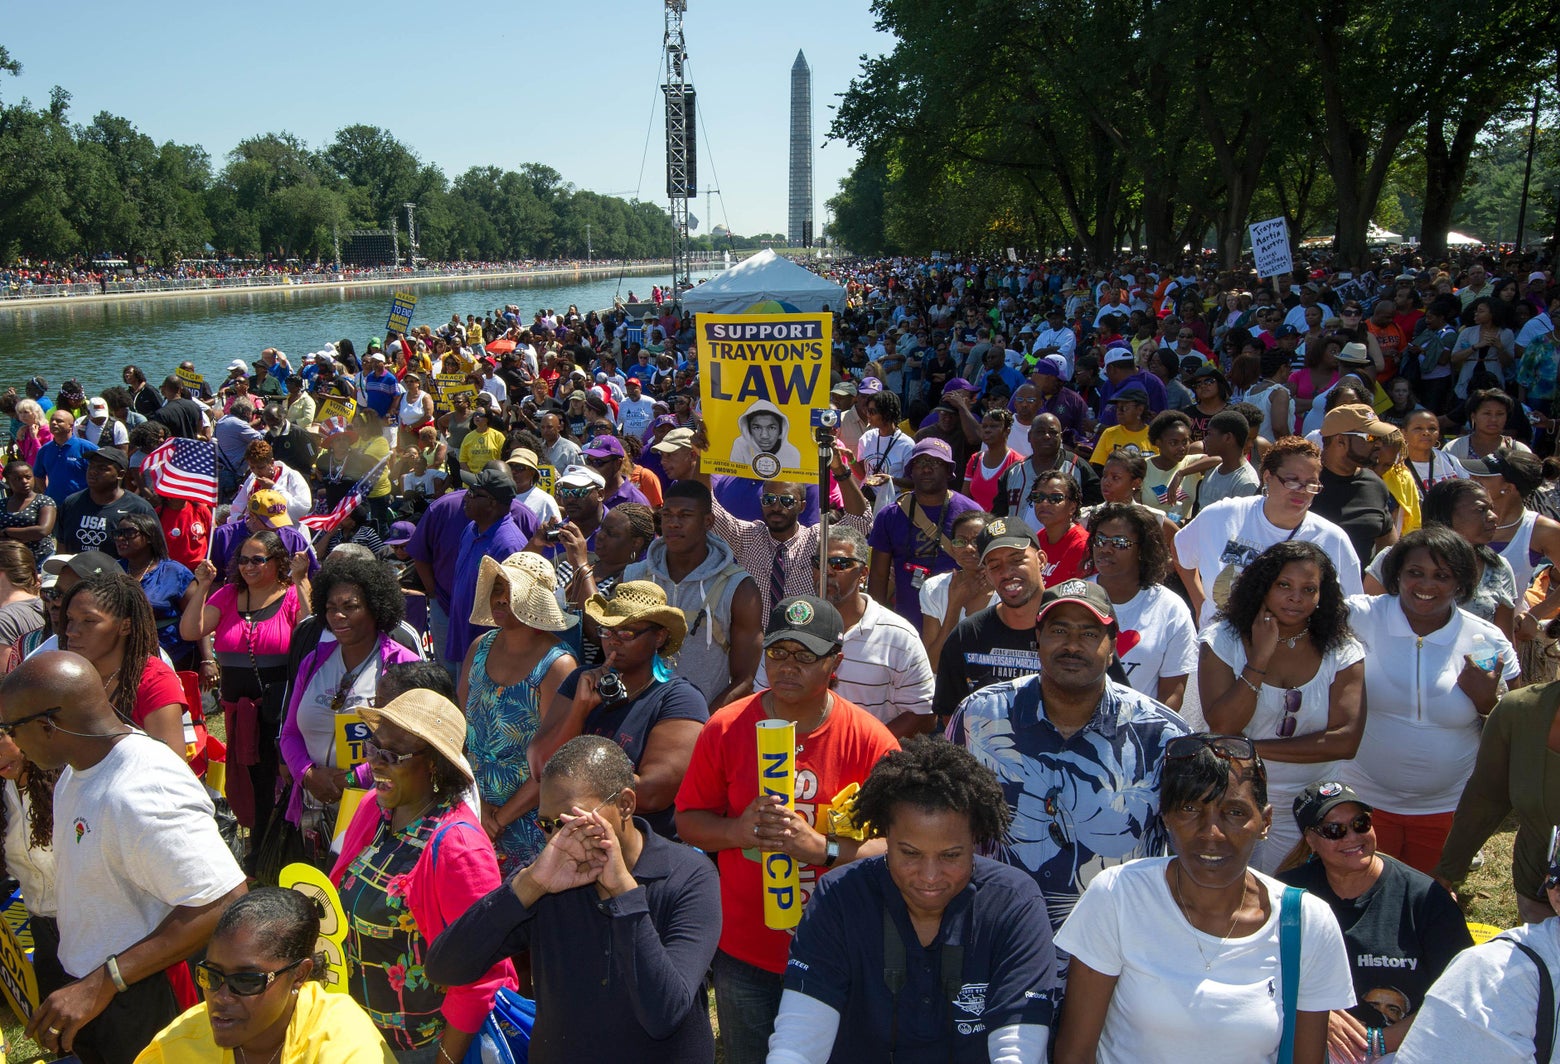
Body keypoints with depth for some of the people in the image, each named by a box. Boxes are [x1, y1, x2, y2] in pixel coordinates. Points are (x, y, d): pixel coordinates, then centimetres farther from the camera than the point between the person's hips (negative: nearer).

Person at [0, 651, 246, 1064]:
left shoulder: (141, 796, -31)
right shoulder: (79, 767, 0)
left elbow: (223, 903, -34)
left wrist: (102, 984, -30)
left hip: (141, 1002, -9)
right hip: (84, 985, 9)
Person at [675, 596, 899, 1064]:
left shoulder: (870, 740, -10)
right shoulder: (726, 727, -5)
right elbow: (688, 821, -1)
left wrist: (821, 848, -27)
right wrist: (738, 830, -21)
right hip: (745, 954, 2)